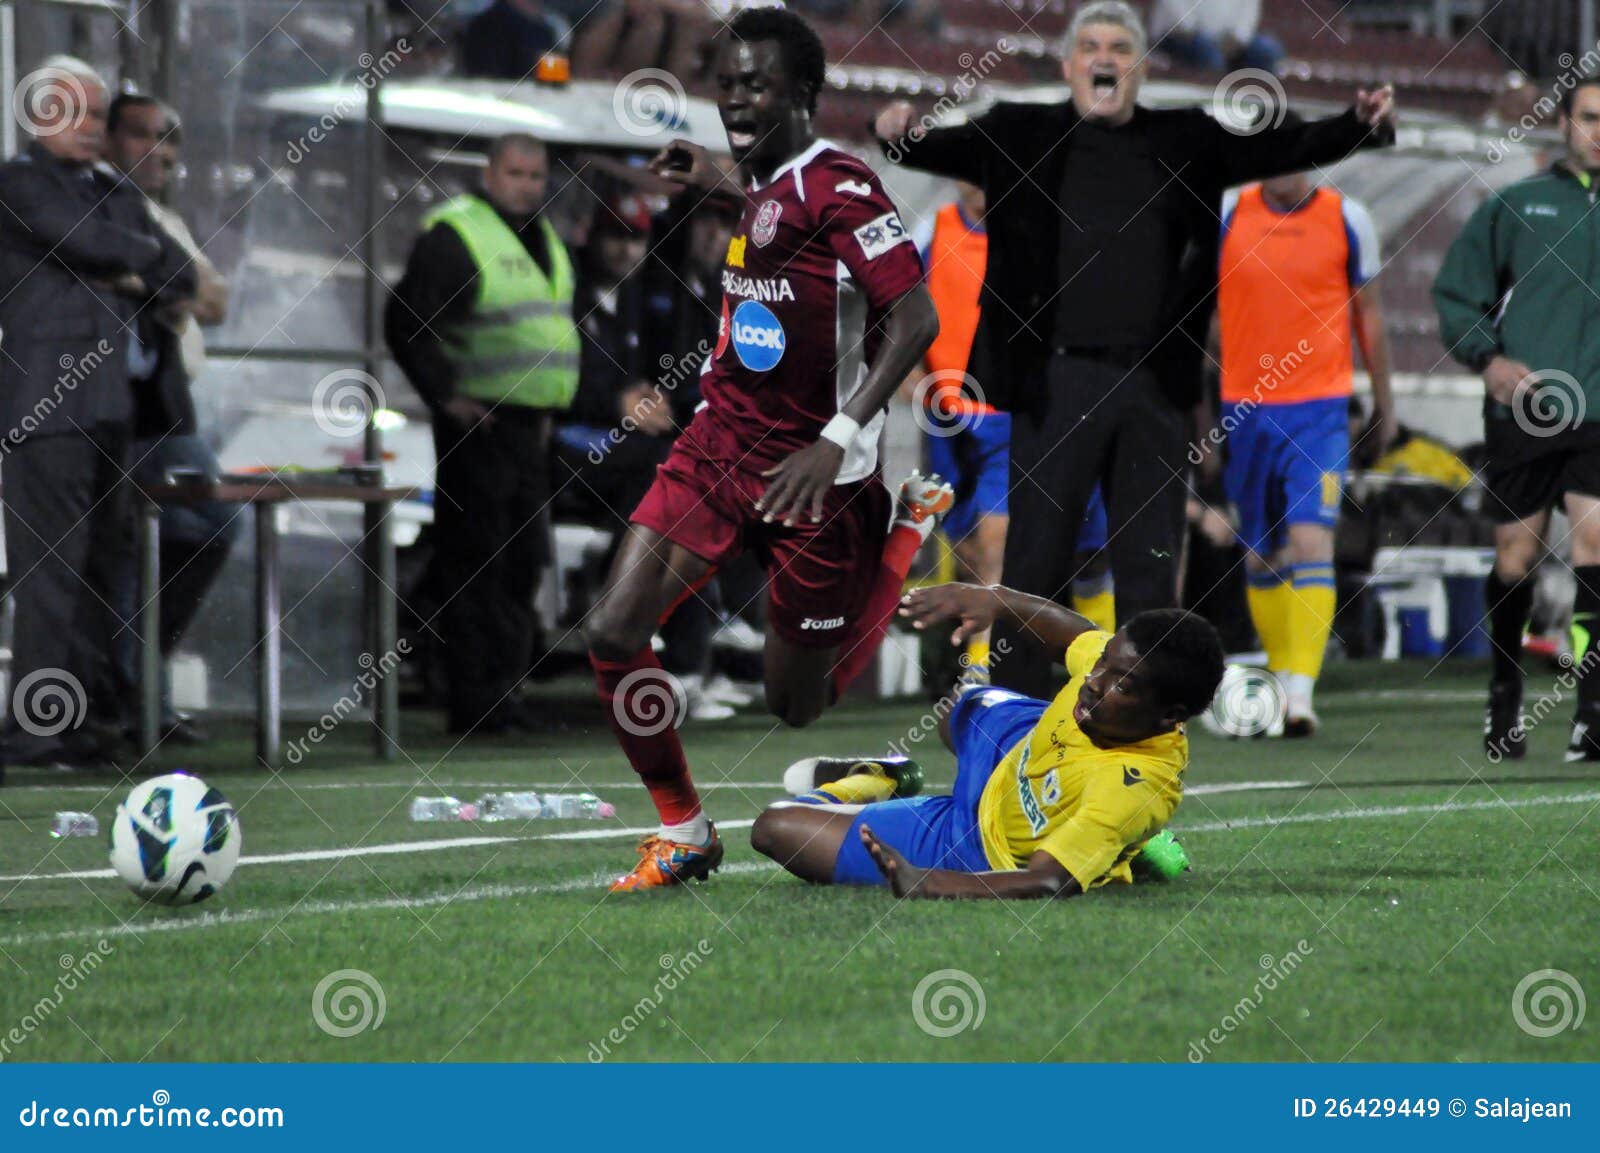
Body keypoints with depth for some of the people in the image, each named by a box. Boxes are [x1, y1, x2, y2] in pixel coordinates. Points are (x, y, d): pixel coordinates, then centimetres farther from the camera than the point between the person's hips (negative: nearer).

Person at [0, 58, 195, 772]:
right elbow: (88, 242, -14)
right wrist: (146, 255, 5)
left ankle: (90, 714, 9)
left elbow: (179, 276, 18)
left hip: (109, 409, 8)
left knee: (100, 565, 7)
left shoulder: (119, 198, 24)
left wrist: (133, 281, 0)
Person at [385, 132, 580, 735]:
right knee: (474, 566, -7)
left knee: (523, 565, 11)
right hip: (477, 427, -9)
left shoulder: (544, 241, 17)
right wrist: (446, 395, -18)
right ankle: (474, 703, -6)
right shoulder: (453, 235, -10)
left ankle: (503, 692, 19)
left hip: (528, 428, 9)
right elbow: (406, 323, -14)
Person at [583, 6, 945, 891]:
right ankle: (682, 834, 9)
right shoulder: (764, 186, 7)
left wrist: (838, 440, -30)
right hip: (720, 444, 7)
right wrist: (719, 184, 32)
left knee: (798, 703, 8)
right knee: (612, 632, -10)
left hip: (812, 474, -7)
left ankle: (914, 527, 30)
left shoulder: (837, 189, -18)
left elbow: (916, 317, -25)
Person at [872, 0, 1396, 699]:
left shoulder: (1184, 143, 10)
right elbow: (947, 149, -3)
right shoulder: (1021, 137, 4)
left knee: (1150, 563, 7)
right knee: (1036, 560, -1)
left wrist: (1363, 127, -9)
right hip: (1057, 383, -3)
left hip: (1154, 384, 3)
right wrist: (899, 137, -26)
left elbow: (1283, 148, 7)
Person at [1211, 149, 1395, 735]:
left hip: (1320, 408, -2)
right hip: (1243, 408, 2)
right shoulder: (1227, 214, 3)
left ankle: (1301, 693, -22)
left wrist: (1384, 404, 14)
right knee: (1260, 553, 9)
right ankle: (1281, 676, 26)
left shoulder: (1348, 219, 1)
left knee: (1311, 542, -17)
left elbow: (1368, 314, 11)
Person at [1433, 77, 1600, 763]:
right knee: (1516, 556, 6)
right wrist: (1486, 357, -5)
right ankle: (1505, 697, 25)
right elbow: (1455, 293, 10)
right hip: (1521, 415, 0)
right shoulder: (1515, 206, 8)